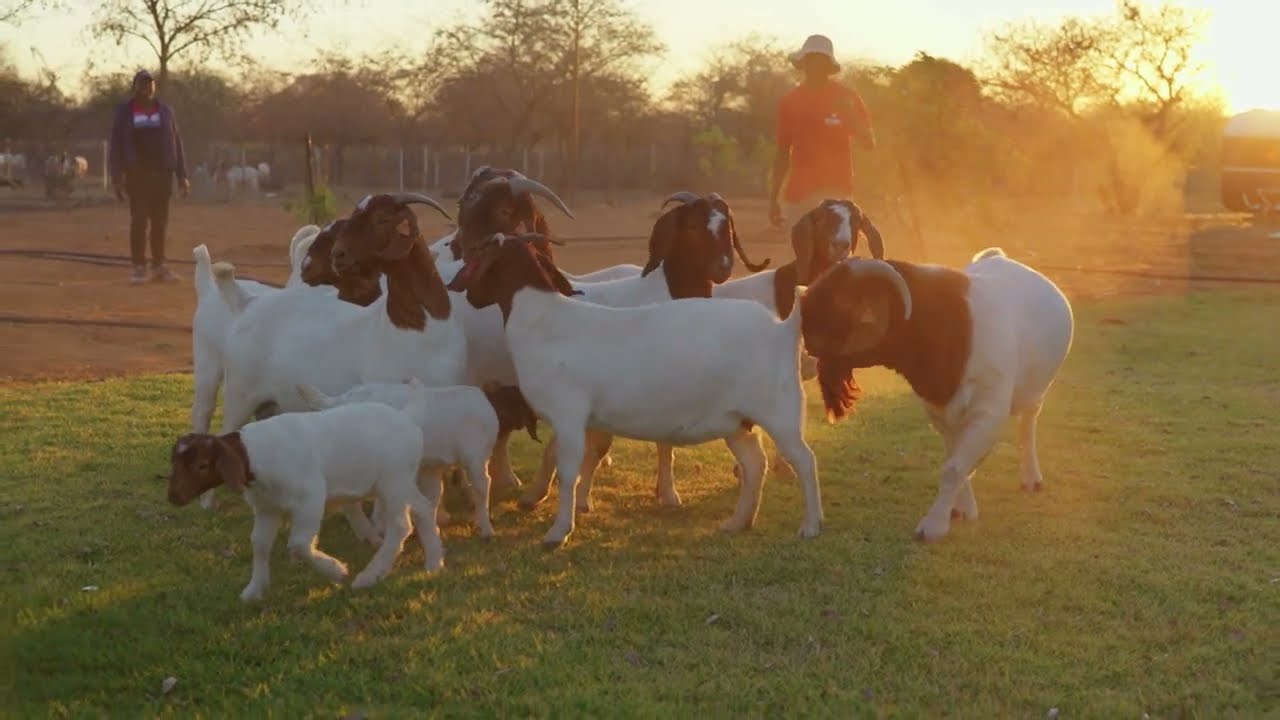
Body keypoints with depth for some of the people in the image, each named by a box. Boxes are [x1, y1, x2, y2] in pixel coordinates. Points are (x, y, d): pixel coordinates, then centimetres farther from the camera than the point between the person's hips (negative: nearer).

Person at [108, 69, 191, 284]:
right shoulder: (124, 112, 2)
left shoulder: (165, 111, 9)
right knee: (139, 221, -4)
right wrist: (117, 177, -8)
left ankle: (159, 266, 12)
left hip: (162, 173, 2)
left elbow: (176, 143, 8)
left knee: (160, 221, 5)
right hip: (137, 174, -2)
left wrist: (182, 175, 3)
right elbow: (116, 145, 0)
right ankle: (139, 267, 2)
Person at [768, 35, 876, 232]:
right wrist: (773, 198, 10)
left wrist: (849, 115, -20)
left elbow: (869, 142, -2)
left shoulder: (847, 97, 1)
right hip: (798, 194, 3)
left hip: (836, 193, -3)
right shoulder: (790, 101, 9)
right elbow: (783, 152, 13)